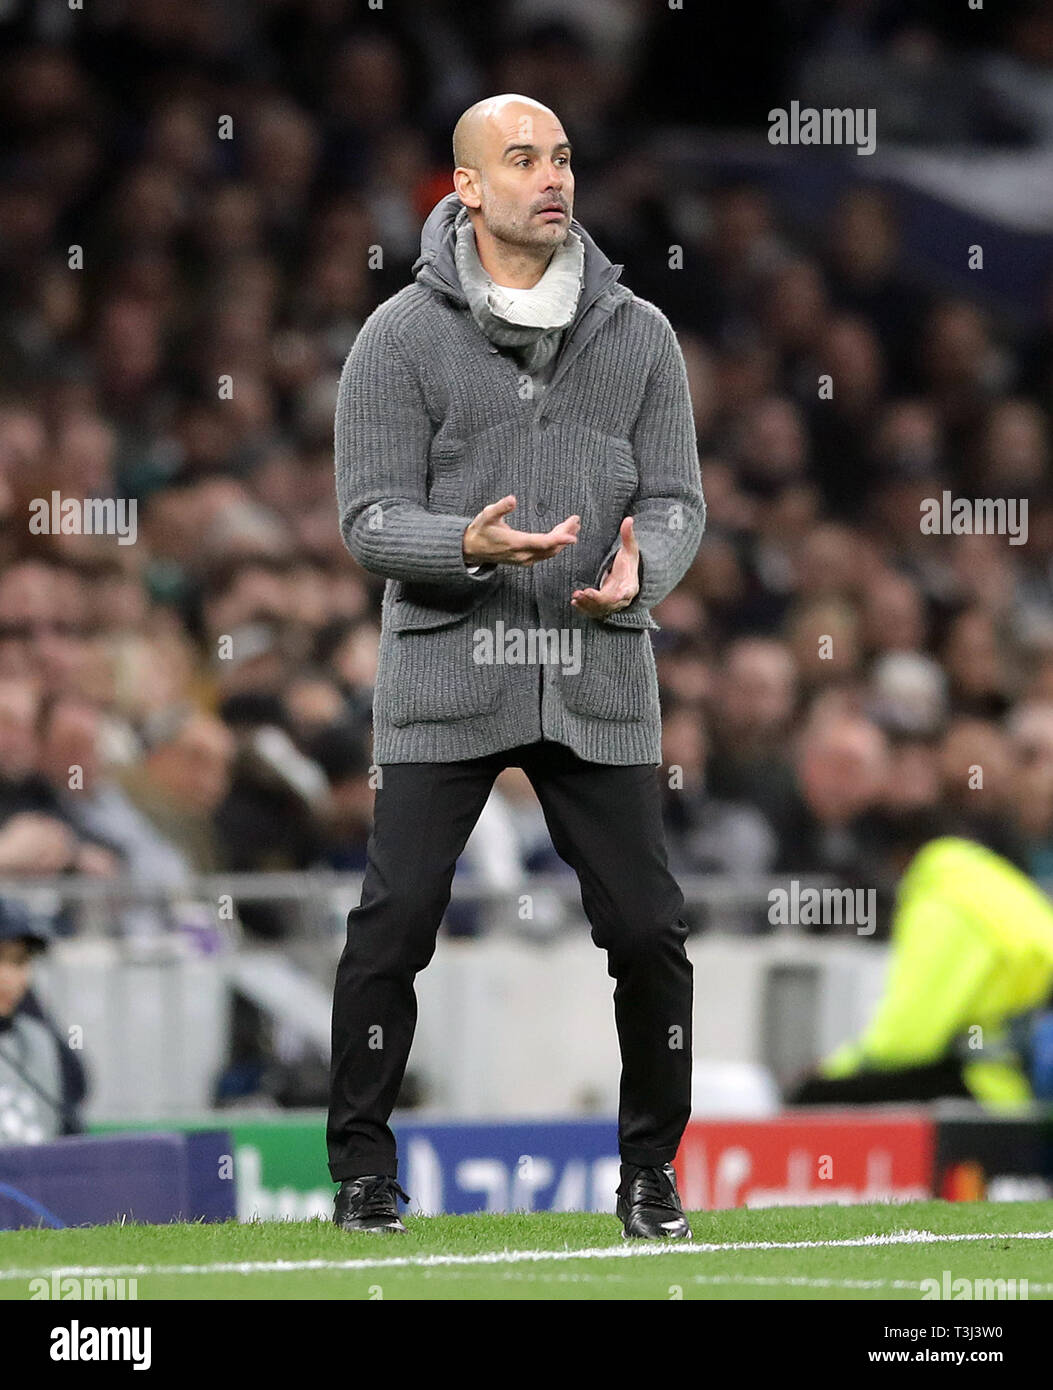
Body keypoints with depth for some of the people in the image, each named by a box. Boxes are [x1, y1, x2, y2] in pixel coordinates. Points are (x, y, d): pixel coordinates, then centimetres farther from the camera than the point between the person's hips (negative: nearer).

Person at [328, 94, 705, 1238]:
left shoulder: (638, 335, 6)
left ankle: (649, 1173, 15)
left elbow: (676, 501, 5)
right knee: (394, 921, -7)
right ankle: (362, 1167, 7)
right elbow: (370, 518, -6)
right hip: (445, 676, -2)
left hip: (599, 680, 2)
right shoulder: (402, 337, -2)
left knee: (647, 930, -1)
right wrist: (472, 546, -26)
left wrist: (637, 573, -18)